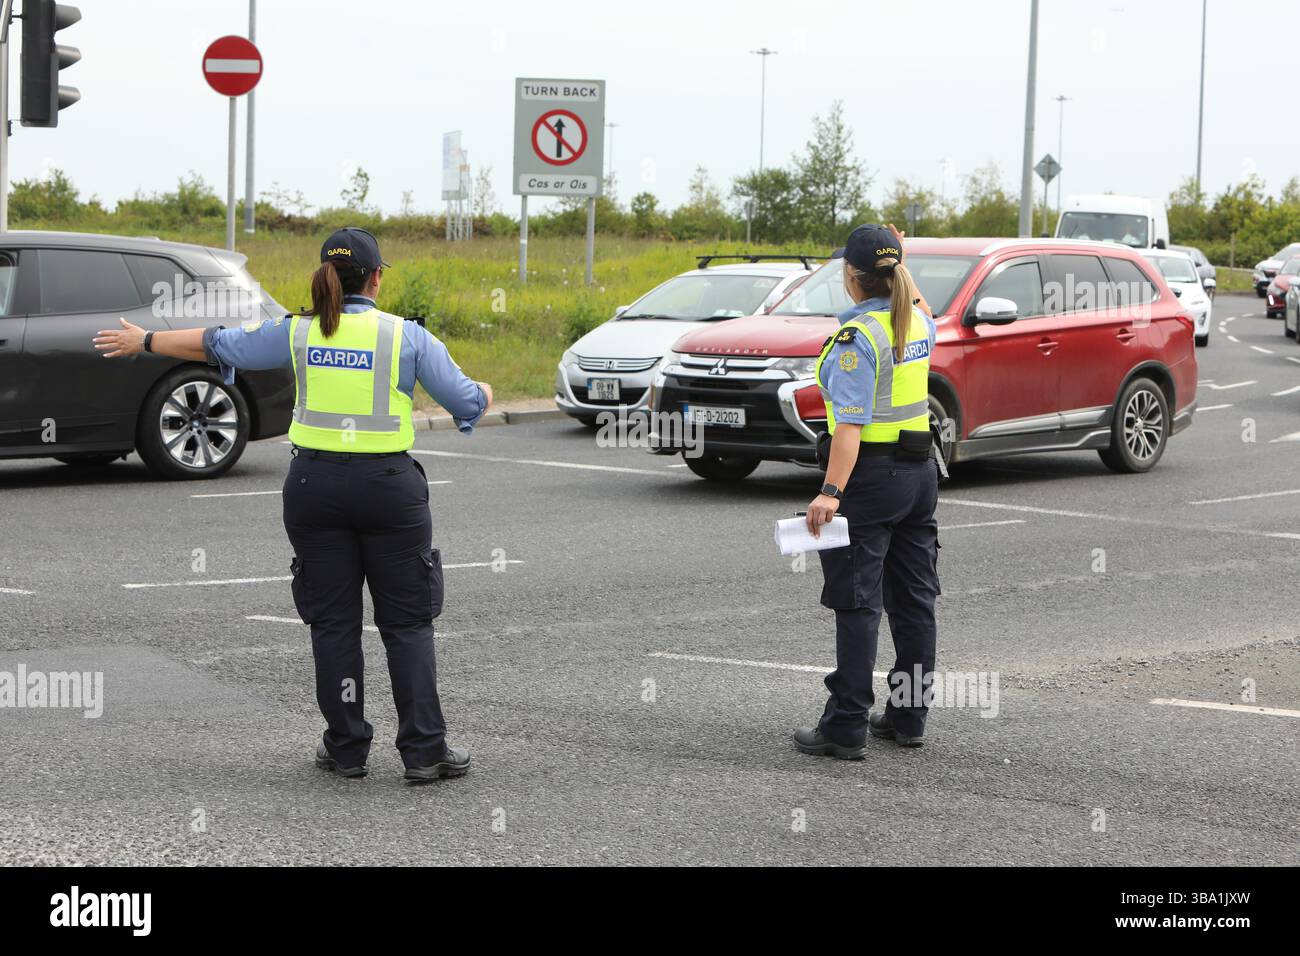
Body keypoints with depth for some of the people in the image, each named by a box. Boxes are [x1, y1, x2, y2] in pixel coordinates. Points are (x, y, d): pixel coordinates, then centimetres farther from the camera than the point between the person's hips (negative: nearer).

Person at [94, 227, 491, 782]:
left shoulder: (297, 332, 1)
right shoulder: (406, 337, -4)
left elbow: (213, 344, 11)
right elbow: (467, 402, 2)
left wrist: (143, 341, 26)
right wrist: (483, 393, 27)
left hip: (314, 483, 2)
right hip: (389, 486, -2)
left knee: (333, 621, 10)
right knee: (407, 622, 5)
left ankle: (346, 748, 14)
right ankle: (424, 750, 4)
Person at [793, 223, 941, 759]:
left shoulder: (858, 336, -17)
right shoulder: (917, 324, 6)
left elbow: (852, 421, -26)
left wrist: (832, 491, -31)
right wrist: (901, 265, 38)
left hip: (871, 474, -8)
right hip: (920, 472, 8)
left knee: (858, 604, -6)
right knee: (913, 600, 12)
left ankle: (846, 728, -5)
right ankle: (908, 717, 20)